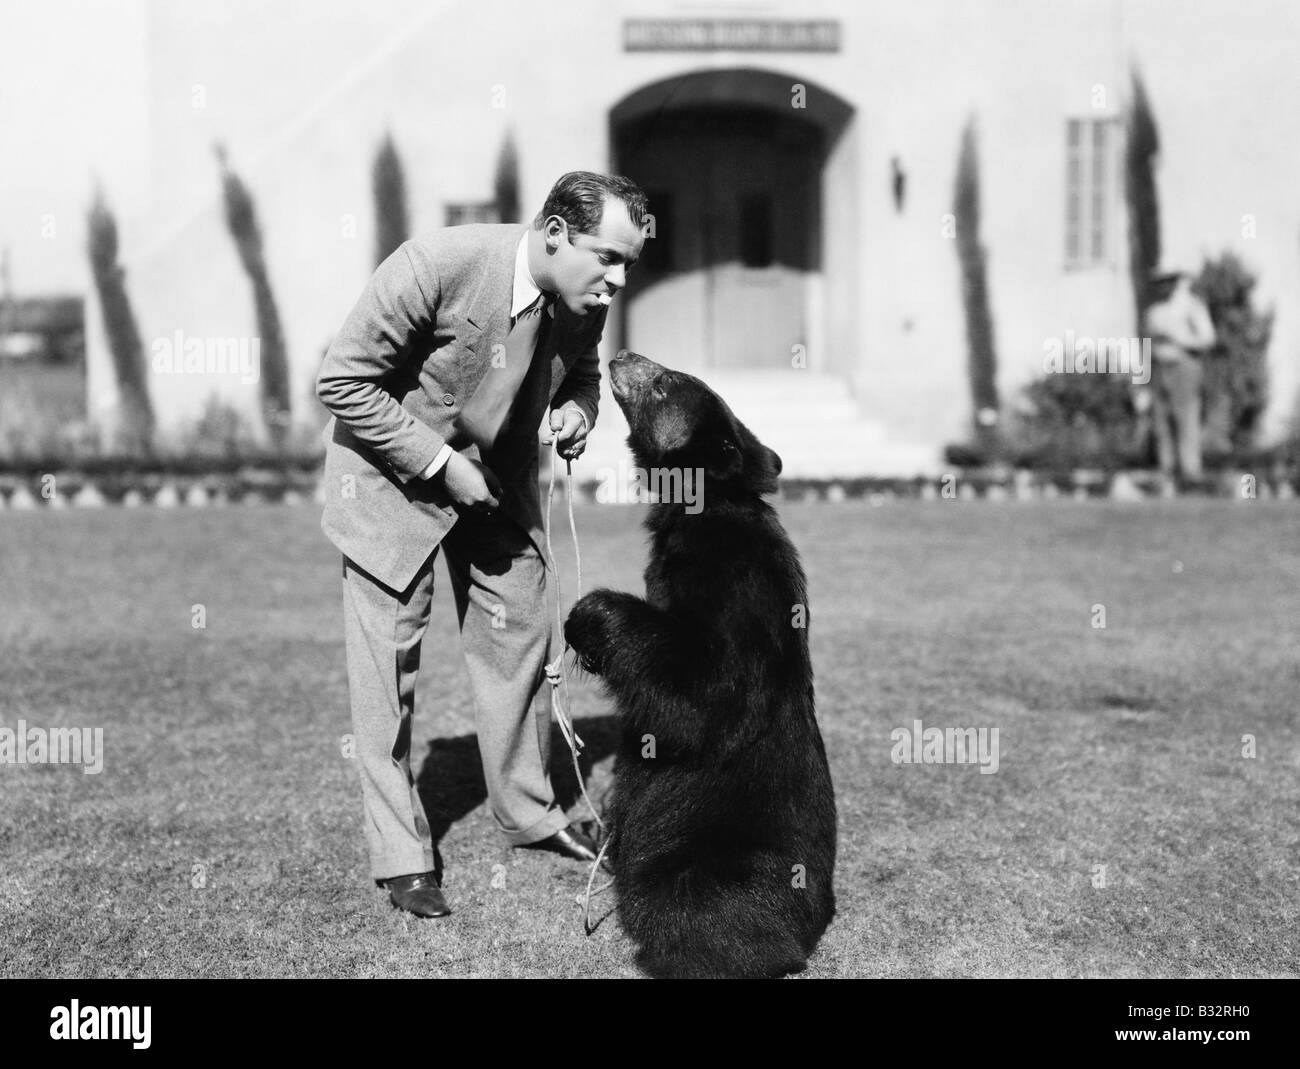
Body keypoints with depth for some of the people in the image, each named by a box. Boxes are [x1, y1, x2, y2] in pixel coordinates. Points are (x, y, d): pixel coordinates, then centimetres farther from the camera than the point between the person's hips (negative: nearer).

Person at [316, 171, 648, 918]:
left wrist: (577, 408, -14)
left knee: (521, 635, 10)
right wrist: (439, 461, -25)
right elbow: (343, 382, -24)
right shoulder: (439, 266, -31)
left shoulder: (586, 301, -13)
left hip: (497, 481, 6)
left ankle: (529, 812, 28)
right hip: (394, 471, -5)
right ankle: (400, 852, 9)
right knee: (389, 657, -2)